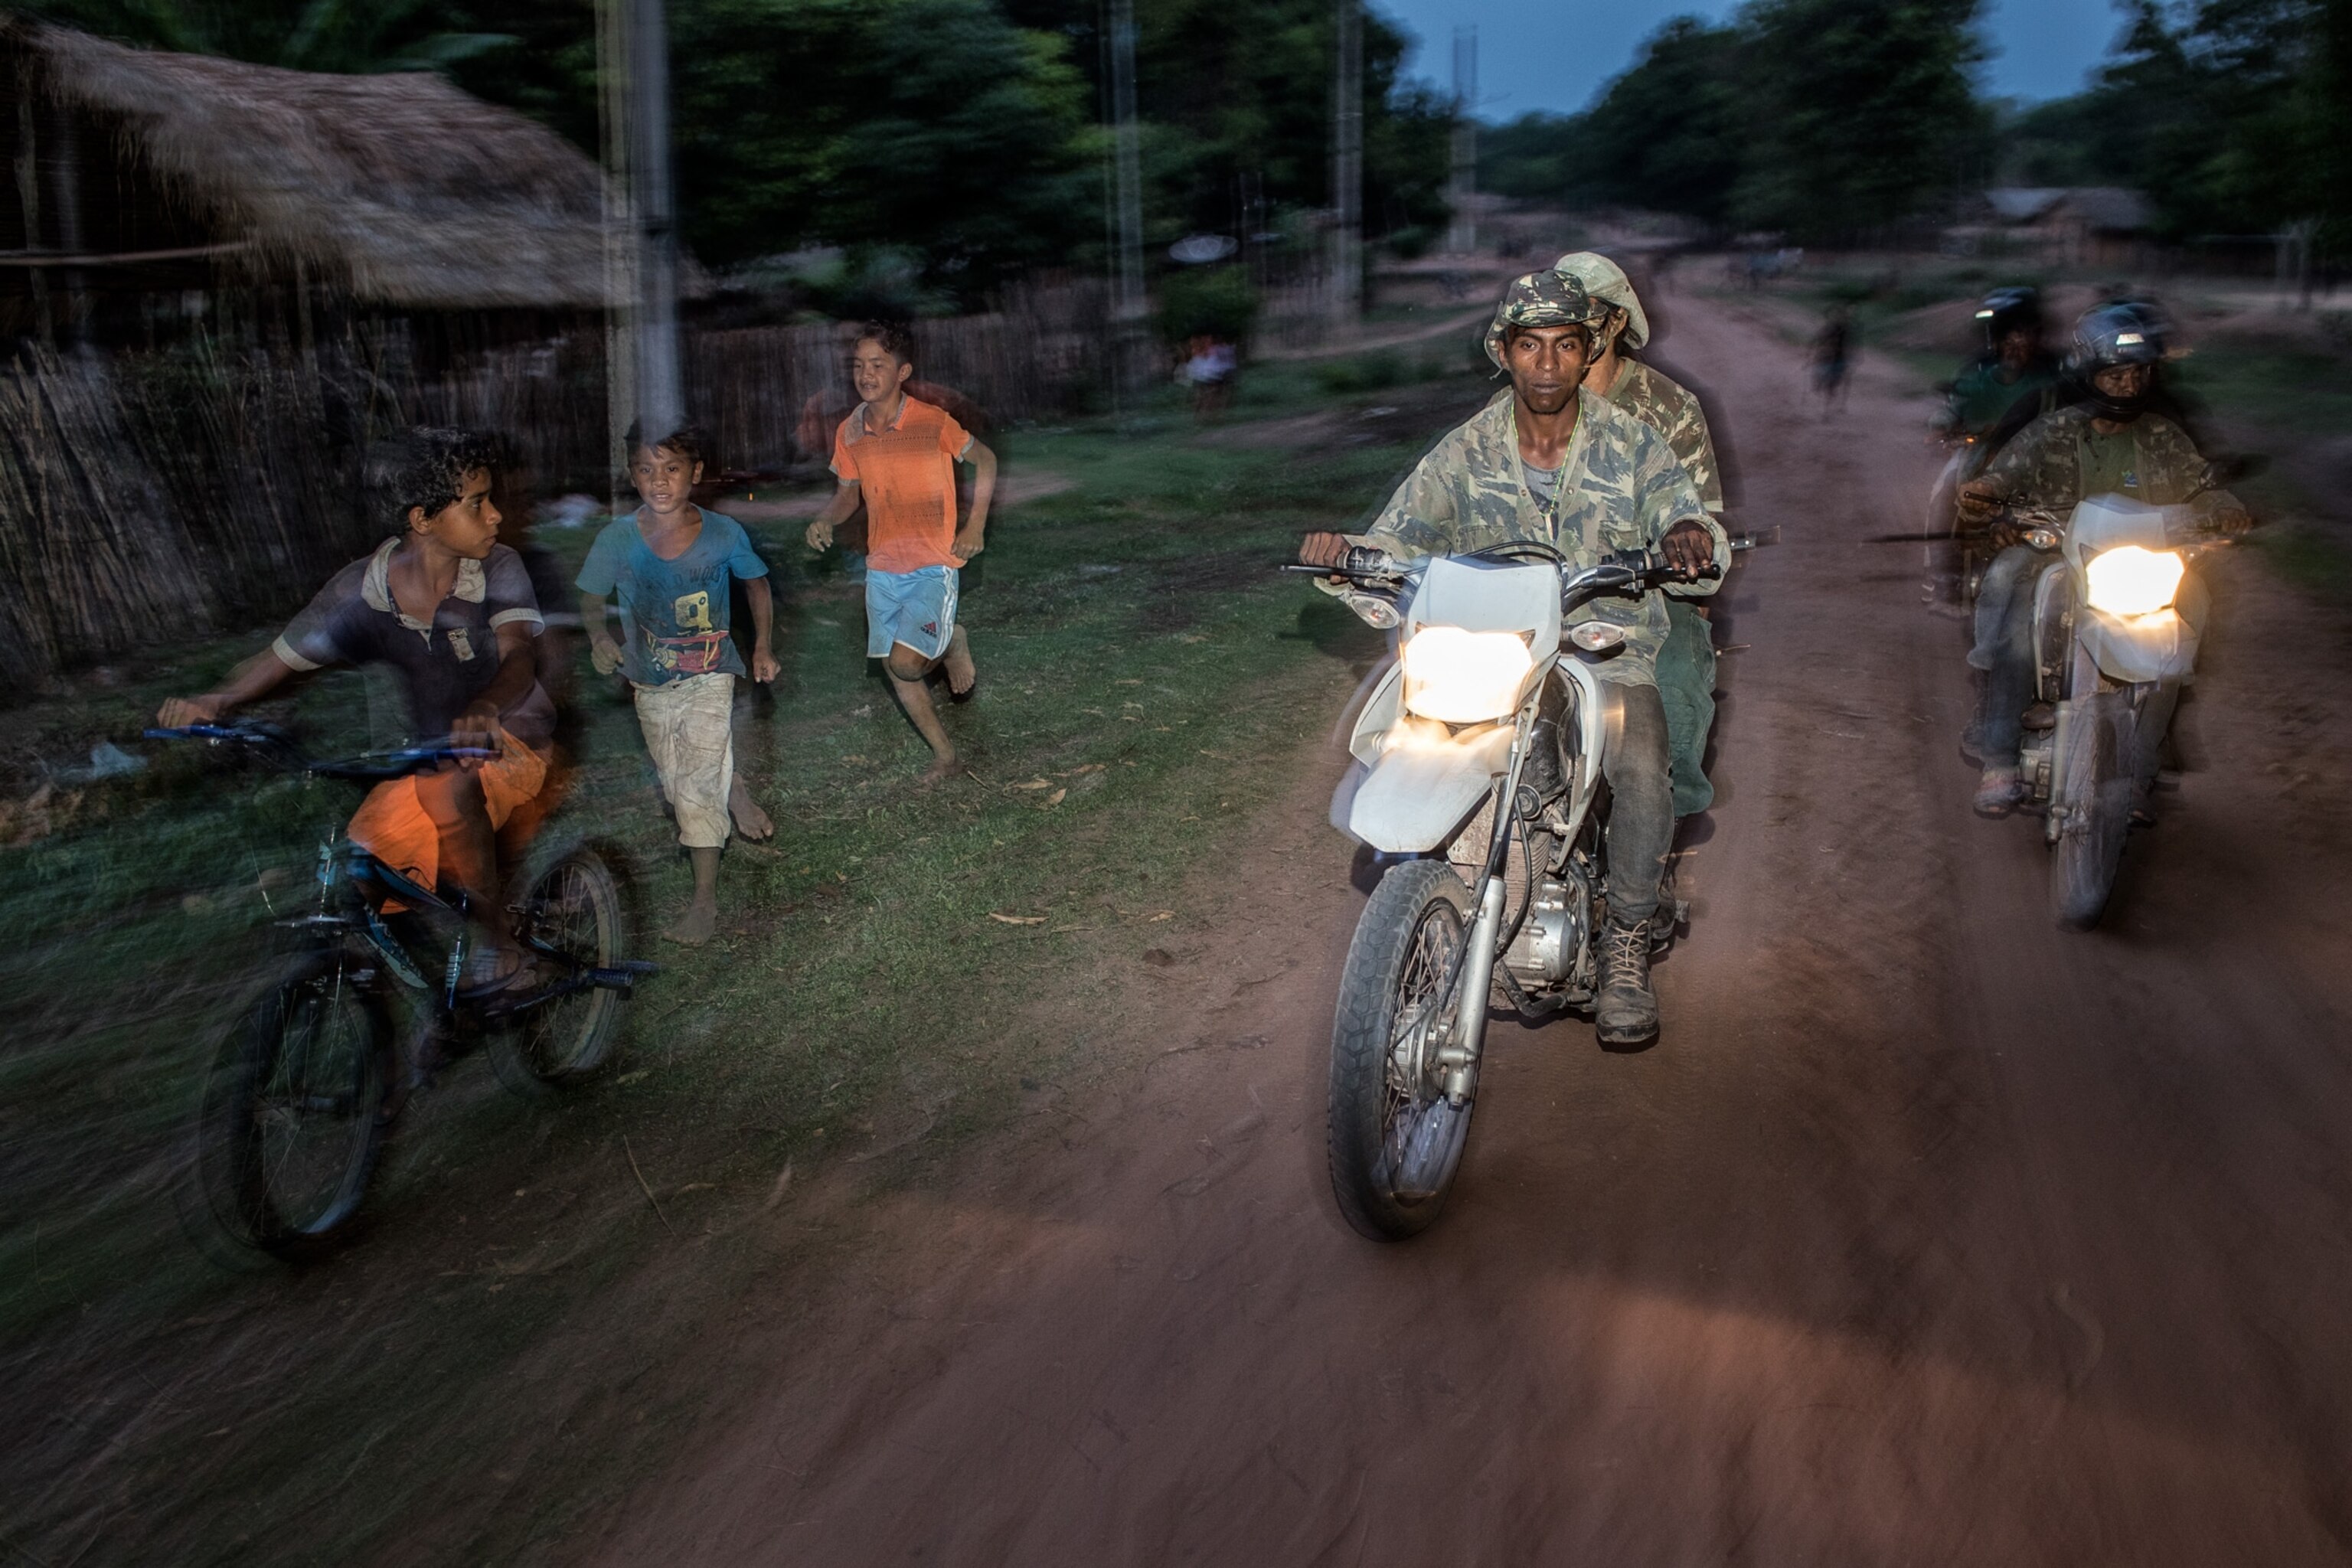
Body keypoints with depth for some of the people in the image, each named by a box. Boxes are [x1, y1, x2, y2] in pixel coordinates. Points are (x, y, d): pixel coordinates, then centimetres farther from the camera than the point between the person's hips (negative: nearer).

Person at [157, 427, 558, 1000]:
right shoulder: (364, 588, -11)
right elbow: (284, 656, -3)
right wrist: (216, 702, -22)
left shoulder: (498, 570, -17)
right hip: (428, 754, 4)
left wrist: (485, 710, -54)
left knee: (450, 793, -37)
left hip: (509, 739, -4)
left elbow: (519, 656, -32)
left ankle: (498, 948, -19)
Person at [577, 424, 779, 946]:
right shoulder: (617, 539, -13)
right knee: (676, 780, 17)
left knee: (700, 780, -12)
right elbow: (590, 599, -2)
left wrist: (763, 647, 0)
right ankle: (736, 792, 50)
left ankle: (704, 899, -3)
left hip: (709, 674, -3)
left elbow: (756, 584, 5)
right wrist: (599, 637, -23)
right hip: (651, 682, 3)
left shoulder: (723, 534, -13)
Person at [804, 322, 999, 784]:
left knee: (905, 662, -20)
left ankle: (953, 642, 14)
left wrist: (976, 524, -7)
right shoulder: (849, 432, 0)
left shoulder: (932, 422, -14)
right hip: (882, 568, 6)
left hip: (934, 565, -5)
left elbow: (984, 460, 0)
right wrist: (825, 520, -7)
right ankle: (944, 754, 29)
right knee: (896, 672, 10)